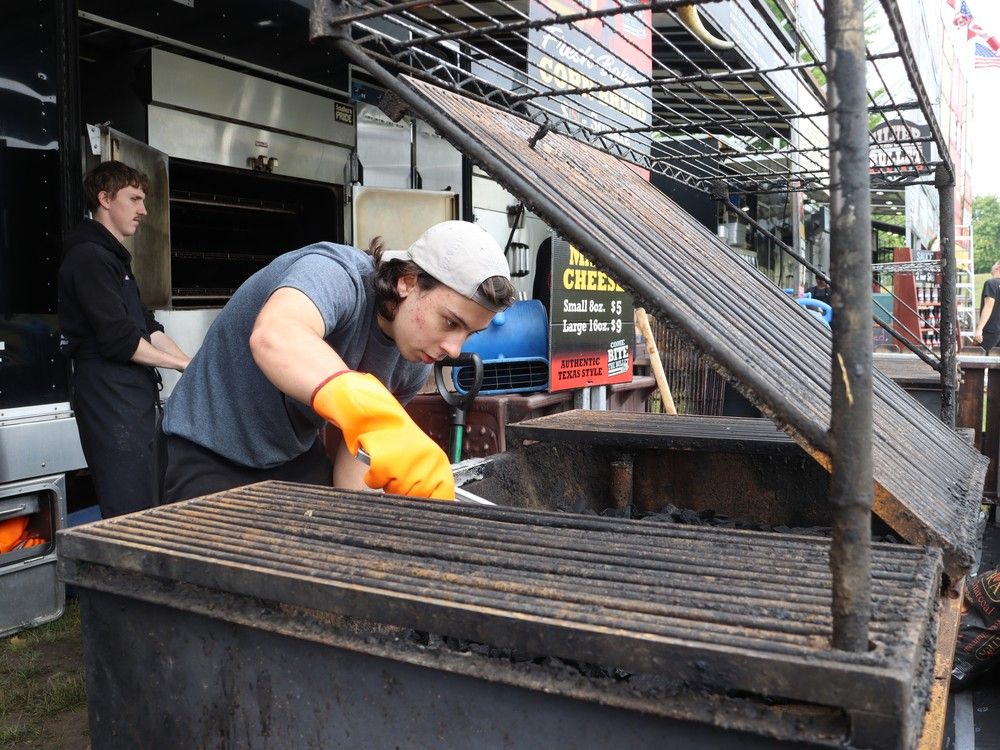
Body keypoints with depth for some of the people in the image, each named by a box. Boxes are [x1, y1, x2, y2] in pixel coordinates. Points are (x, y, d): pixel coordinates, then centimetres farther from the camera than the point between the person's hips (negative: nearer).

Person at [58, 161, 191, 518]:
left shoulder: (114, 257, 22)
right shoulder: (89, 257, -10)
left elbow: (148, 327, 17)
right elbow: (119, 340, -17)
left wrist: (193, 364, 5)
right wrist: (183, 364, -8)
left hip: (135, 395, 10)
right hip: (110, 398, -10)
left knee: (149, 507, 12)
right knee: (132, 515, -10)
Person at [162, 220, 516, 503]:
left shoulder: (415, 364, -9)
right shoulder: (336, 274, -32)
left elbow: (357, 443, -1)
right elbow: (275, 336, -54)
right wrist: (375, 416, -69)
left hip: (298, 457, 6)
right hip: (211, 453, -5)